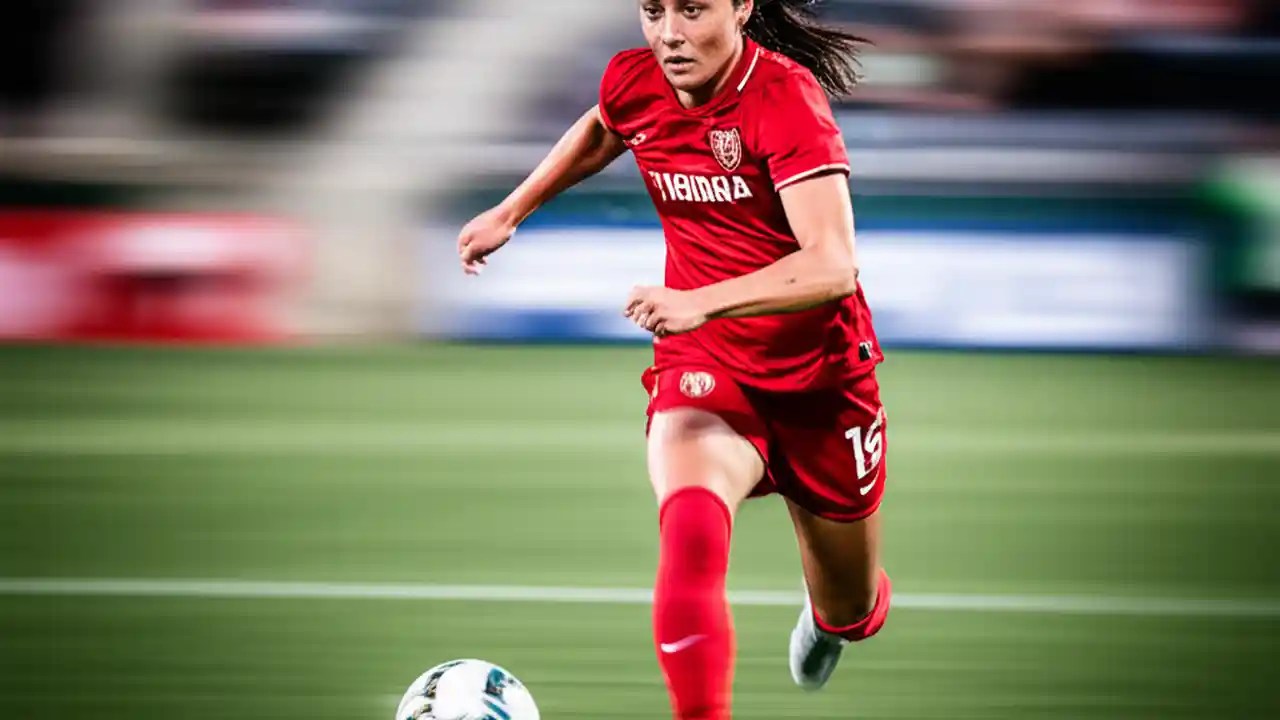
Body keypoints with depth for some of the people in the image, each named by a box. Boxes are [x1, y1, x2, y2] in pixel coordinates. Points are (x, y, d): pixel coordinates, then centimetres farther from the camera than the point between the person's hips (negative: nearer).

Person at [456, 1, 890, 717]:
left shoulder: (787, 97, -23)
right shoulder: (634, 83, -8)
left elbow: (833, 266, -34)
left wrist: (701, 301, -46)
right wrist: (510, 212, 20)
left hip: (822, 378, -2)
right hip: (702, 368, 2)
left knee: (851, 614, 19)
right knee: (690, 530, -34)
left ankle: (833, 614, 58)